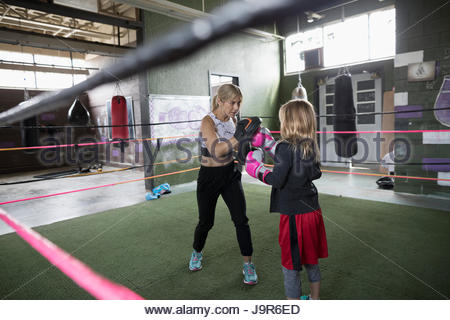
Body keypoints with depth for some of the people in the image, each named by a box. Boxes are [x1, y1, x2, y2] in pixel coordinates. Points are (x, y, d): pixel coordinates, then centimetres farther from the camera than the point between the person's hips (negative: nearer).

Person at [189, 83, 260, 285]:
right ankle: (197, 253, 41)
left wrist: (248, 134, -2)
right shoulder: (208, 121, -20)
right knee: (206, 222, 10)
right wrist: (237, 138, -52)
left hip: (230, 174, 5)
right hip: (209, 177, -4)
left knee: (241, 220, -2)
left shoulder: (232, 119, -1)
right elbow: (216, 150, -38)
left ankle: (248, 264, 14)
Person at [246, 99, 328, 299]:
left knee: (291, 266, 8)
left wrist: (258, 170, -2)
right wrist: (269, 145, 17)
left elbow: (277, 180, -19)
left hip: (293, 215, -8)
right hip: (312, 211, 8)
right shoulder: (310, 146, 3)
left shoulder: (285, 147, -19)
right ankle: (314, 300, 43)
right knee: (311, 260, 25)